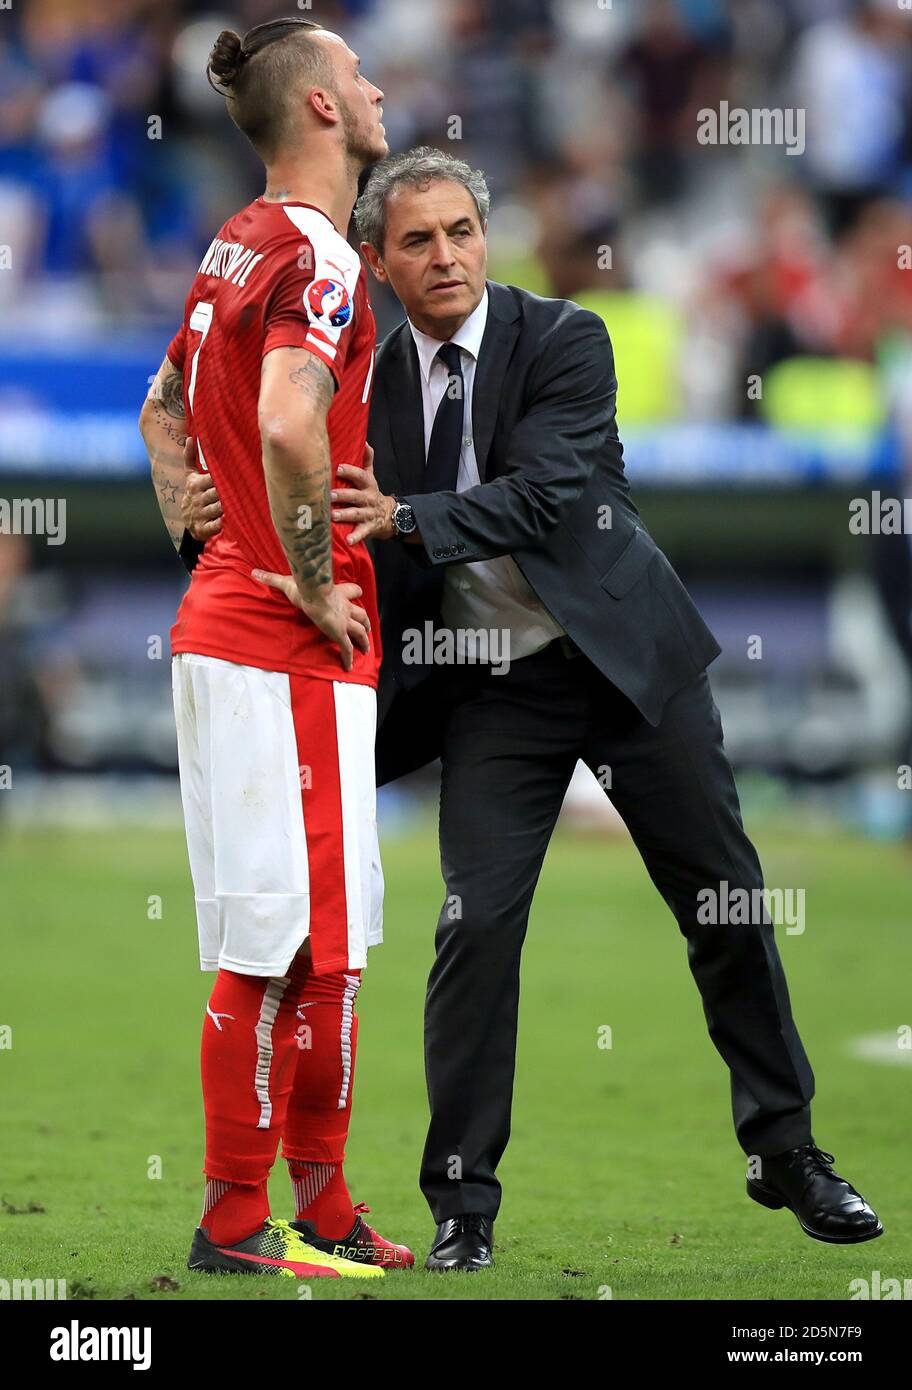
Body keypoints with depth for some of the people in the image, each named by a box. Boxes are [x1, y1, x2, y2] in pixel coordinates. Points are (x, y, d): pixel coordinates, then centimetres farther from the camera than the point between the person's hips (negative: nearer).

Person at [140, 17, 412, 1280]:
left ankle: (321, 1208, 21)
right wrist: (315, 588, -19)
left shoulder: (240, 247, 15)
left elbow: (164, 414, 26)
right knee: (281, 944, -5)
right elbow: (288, 426, -30)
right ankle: (237, 1221, 0)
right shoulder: (317, 257, -15)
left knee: (321, 939, 15)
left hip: (224, 623, 10)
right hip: (290, 656, -10)